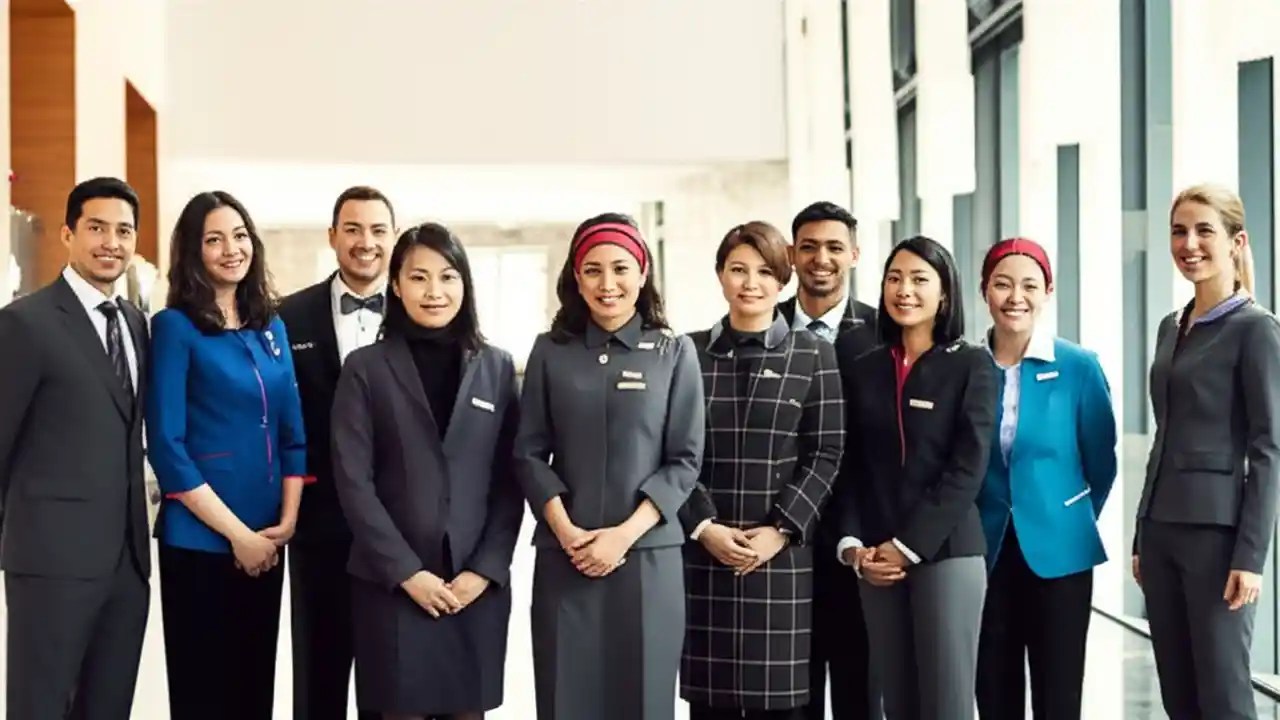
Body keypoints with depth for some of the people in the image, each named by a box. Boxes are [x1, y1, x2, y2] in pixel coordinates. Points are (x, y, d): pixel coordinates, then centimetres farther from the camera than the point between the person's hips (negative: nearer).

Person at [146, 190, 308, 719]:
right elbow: (166, 447, -13)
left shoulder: (271, 327, 10)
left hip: (267, 542, 6)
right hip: (200, 540, -5)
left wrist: (286, 521, -2)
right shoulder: (175, 327, -7)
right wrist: (236, 533, -14)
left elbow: (292, 432, 12)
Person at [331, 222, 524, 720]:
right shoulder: (365, 369, 1)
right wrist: (406, 572, -11)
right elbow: (354, 483, -4)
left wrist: (485, 569, -5)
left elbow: (510, 482, 6)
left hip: (477, 585, 2)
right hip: (393, 584, -2)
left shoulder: (497, 369, 9)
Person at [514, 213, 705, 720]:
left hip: (647, 557, -1)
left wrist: (625, 534, -11)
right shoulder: (550, 352, 6)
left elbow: (685, 461, 0)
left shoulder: (675, 353, 3)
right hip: (564, 559, 1)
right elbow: (529, 454, 4)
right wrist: (567, 533, -9)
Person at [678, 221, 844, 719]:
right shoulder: (689, 354, 7)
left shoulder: (814, 355, 5)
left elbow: (825, 455, 0)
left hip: (783, 553, -1)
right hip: (703, 551, 1)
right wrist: (703, 527, -8)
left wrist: (781, 530, -10)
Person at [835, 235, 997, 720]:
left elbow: (968, 467, -7)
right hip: (875, 559, 4)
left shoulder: (971, 366, 0)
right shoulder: (861, 370, 11)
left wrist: (908, 545, -11)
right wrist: (852, 544, -5)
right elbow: (850, 468, 9)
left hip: (946, 550, -3)